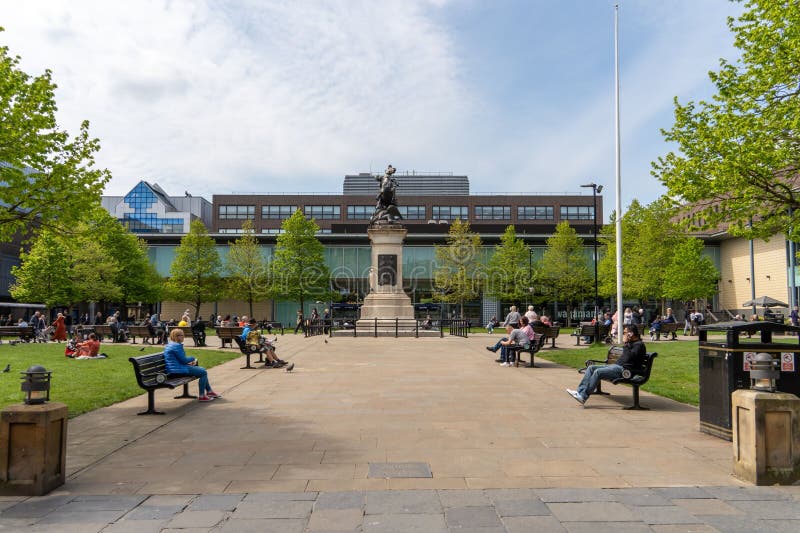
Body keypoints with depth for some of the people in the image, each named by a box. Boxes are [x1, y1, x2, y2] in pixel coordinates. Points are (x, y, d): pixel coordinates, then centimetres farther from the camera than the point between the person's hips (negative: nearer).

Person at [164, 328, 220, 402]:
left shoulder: (169, 344, 15)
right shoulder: (177, 346, -19)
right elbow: (183, 360, -19)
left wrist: (191, 361, 8)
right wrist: (193, 358, 0)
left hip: (174, 369, 11)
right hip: (178, 370, -11)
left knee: (202, 370, 19)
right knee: (203, 372, -7)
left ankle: (209, 391, 24)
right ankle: (201, 396, -3)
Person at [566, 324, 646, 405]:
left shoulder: (639, 344, -8)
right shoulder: (631, 343, 21)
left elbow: (628, 358, -23)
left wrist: (626, 343, -17)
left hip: (624, 370, -10)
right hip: (617, 366, 10)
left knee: (598, 372, -26)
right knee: (591, 367, 0)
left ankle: (583, 396, -24)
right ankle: (580, 391, -9)